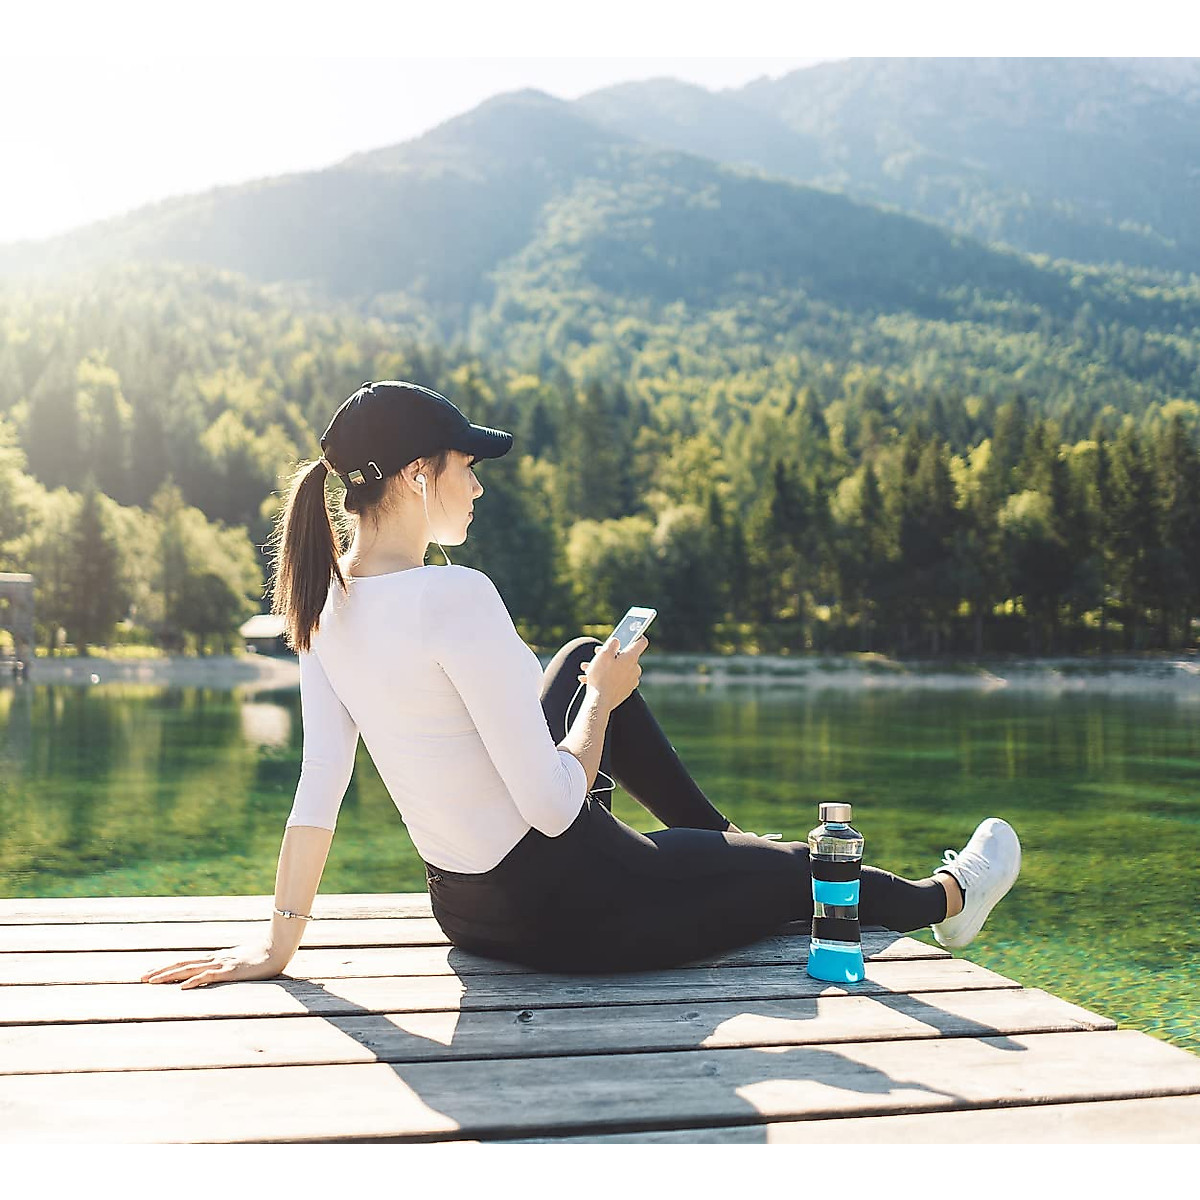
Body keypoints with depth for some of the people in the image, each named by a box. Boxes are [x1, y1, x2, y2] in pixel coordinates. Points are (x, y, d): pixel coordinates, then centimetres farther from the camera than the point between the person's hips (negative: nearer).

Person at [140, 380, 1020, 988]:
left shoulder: (324, 602, -4)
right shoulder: (455, 597, -29)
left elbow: (318, 788, -1)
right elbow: (554, 806, -26)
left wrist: (278, 946, 7)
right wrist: (603, 697, -9)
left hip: (468, 907, 8)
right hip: (573, 911, -8)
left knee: (582, 657, 25)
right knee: (799, 875, 18)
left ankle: (721, 839, 41)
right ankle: (943, 899, 50)